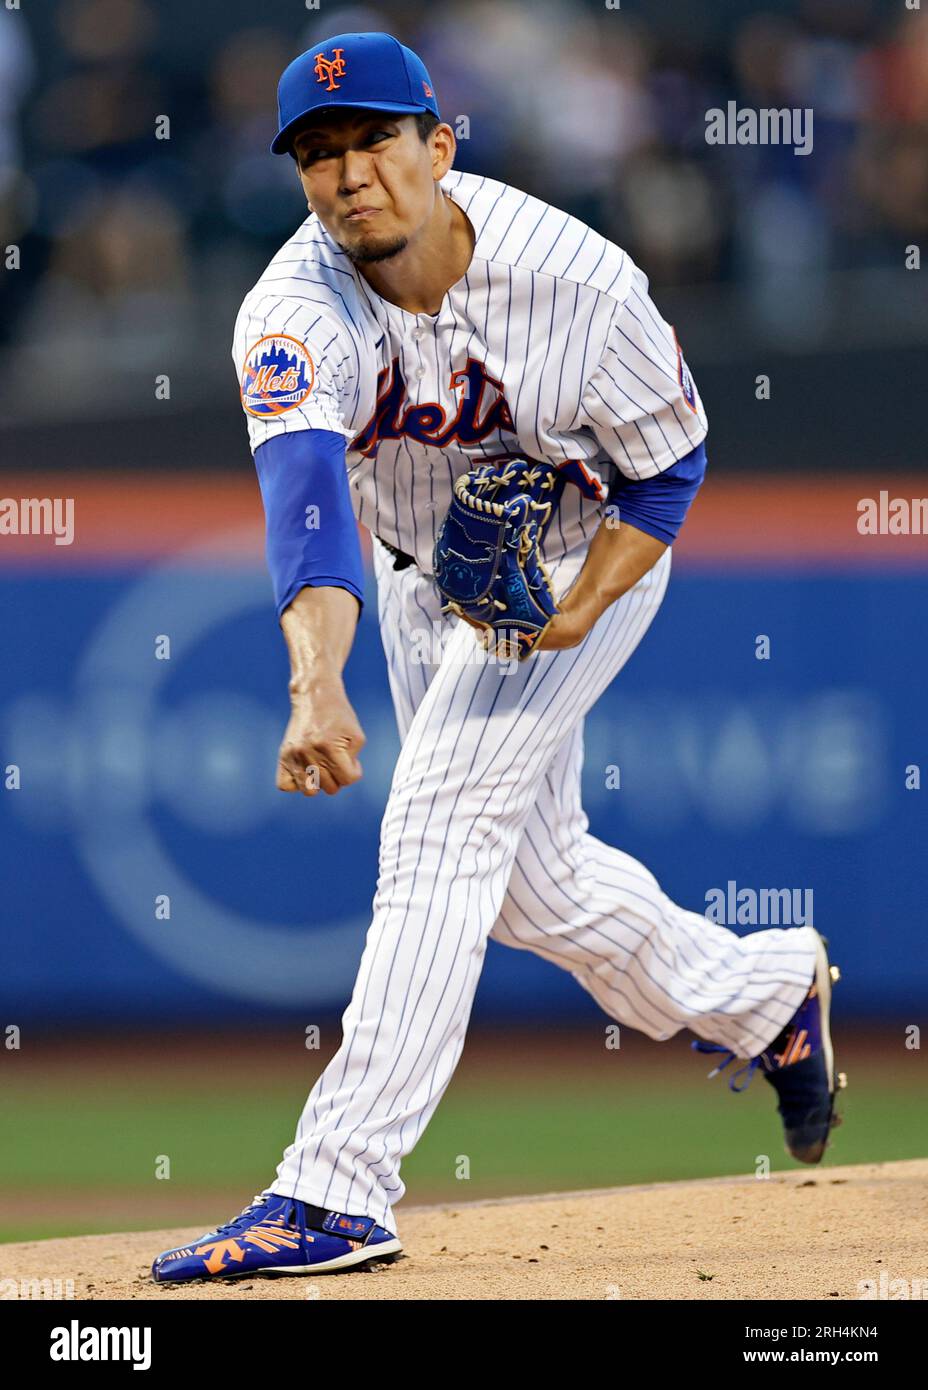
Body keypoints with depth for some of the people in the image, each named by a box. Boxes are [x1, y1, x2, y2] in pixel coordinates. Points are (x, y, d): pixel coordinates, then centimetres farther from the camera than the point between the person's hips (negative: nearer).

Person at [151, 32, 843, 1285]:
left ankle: (337, 1191, -23)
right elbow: (306, 508, -46)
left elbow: (669, 466, -14)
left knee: (438, 826, -20)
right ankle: (769, 995, 45)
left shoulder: (582, 285, -31)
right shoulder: (294, 316, -29)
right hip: (419, 573, 5)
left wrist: (570, 621, -28)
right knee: (528, 875, 16)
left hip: (584, 557, -4)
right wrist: (317, 686, -64)